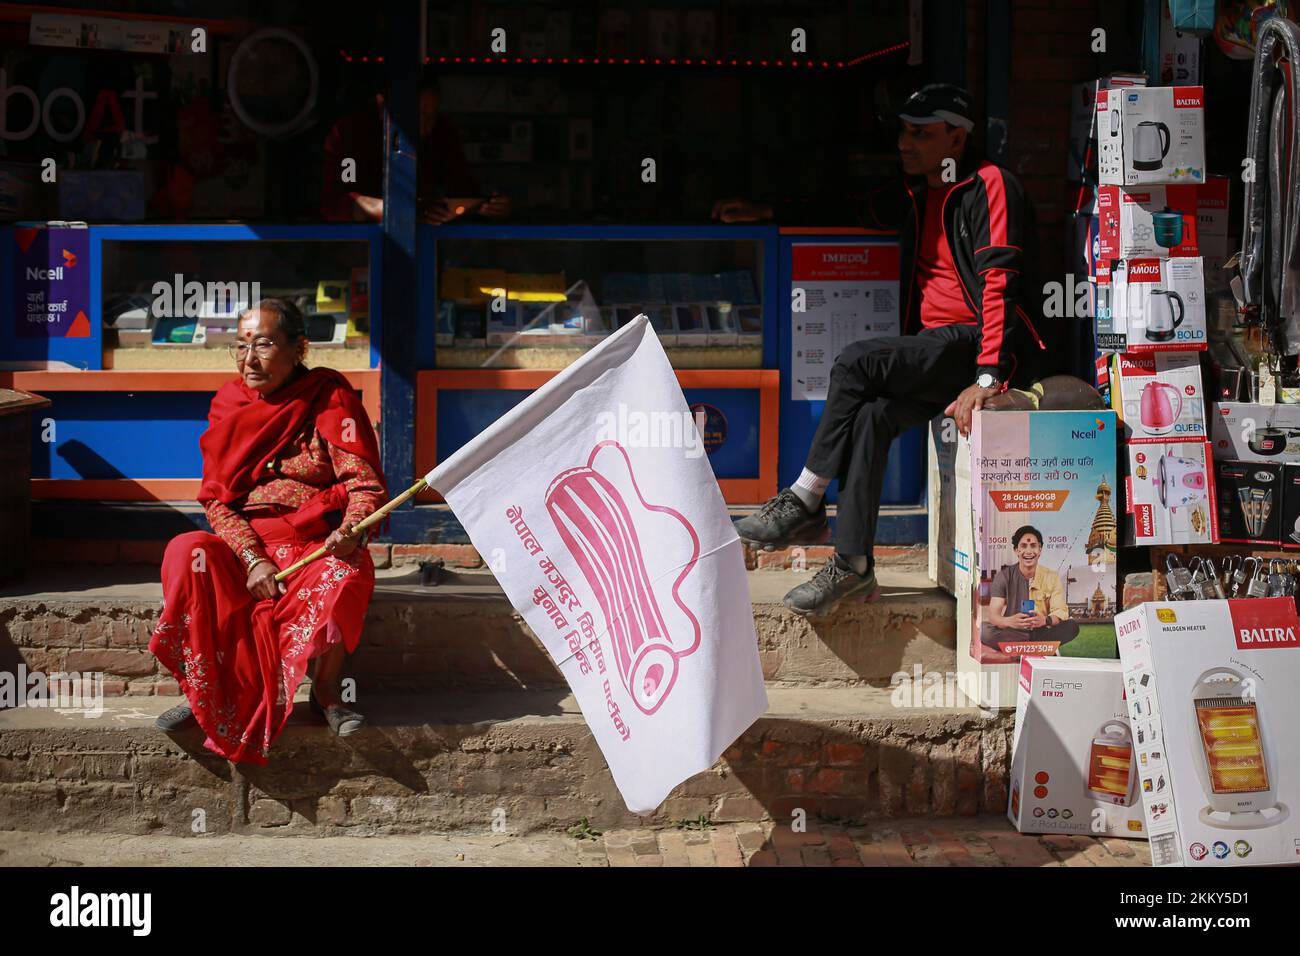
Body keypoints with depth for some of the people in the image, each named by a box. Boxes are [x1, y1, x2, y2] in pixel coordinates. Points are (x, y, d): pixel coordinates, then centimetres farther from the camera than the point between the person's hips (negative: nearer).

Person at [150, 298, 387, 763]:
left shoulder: (330, 398, -1)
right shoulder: (229, 404, 8)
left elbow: (367, 484, -7)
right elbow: (216, 498, 3)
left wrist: (350, 529, -31)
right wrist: (251, 558, -14)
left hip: (317, 545, -3)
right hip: (244, 546, 3)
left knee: (347, 572, -37)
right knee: (188, 554, -28)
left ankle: (326, 688, -10)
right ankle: (202, 691, -11)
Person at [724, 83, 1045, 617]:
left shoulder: (990, 186, -7)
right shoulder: (917, 196, 18)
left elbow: (1000, 281, -17)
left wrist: (988, 375, -28)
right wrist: (766, 212, 23)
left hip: (978, 343, -7)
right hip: (935, 350, 7)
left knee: (856, 364, -25)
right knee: (873, 415, -21)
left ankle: (806, 502, -14)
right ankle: (853, 564, -24)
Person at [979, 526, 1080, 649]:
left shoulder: (1051, 577, 1)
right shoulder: (1004, 576, -4)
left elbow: (1061, 611, -8)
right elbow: (993, 615, -13)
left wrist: (1045, 620, -33)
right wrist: (1009, 621, -38)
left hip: (1041, 633, 2)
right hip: (1011, 634, -2)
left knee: (1072, 627, -23)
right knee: (985, 631, -32)